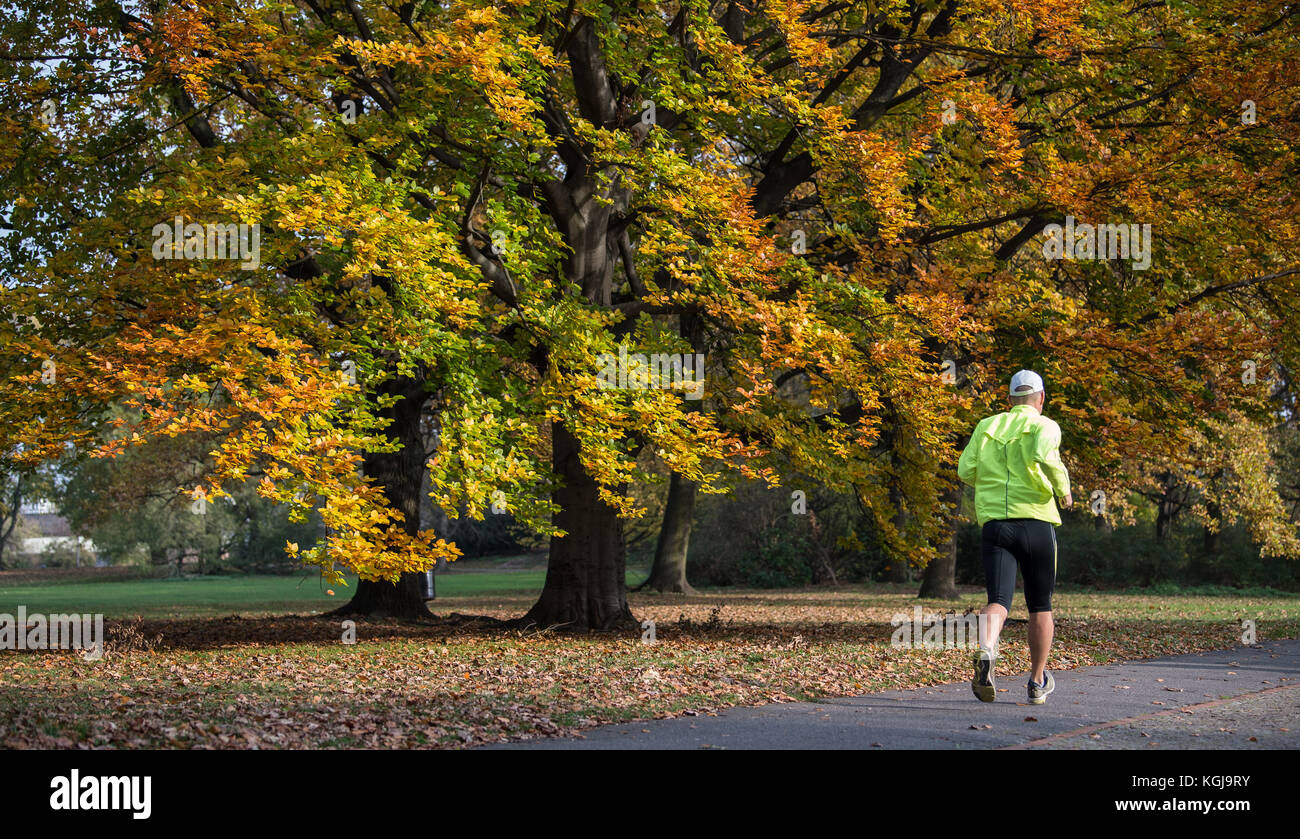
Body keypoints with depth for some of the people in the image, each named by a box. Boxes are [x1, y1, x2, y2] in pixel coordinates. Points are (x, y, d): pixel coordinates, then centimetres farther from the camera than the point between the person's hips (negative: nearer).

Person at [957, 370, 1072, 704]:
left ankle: (986, 651, -41)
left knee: (999, 601, -9)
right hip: (1036, 521, -2)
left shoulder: (987, 426, 14)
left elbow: (966, 471, 6)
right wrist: (1063, 489, -3)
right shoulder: (1044, 425, 3)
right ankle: (1038, 683, 23)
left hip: (993, 523, 2)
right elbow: (1045, 456, -19)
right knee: (1040, 607, 15)